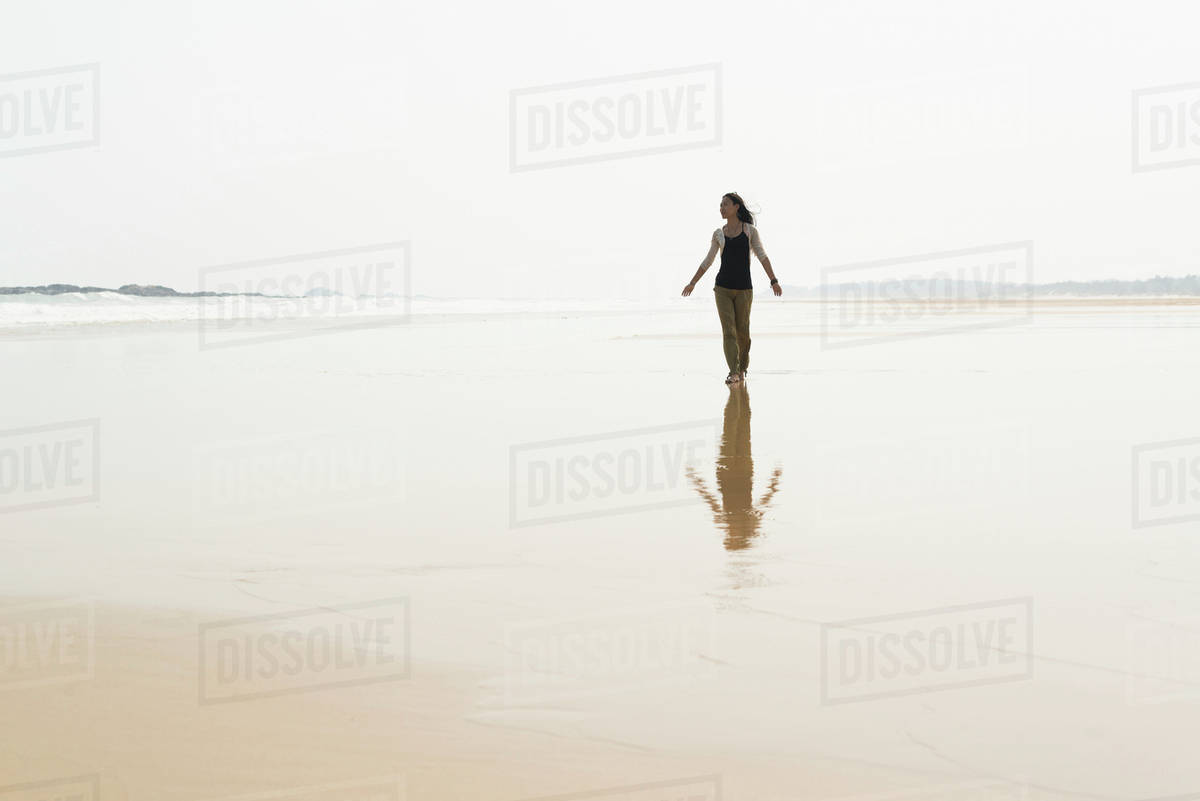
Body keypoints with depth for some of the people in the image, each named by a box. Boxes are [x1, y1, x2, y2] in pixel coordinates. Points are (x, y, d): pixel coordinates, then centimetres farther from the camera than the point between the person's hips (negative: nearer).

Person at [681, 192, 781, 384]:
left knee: (743, 332, 3)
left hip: (744, 289, -1)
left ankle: (742, 369, 25)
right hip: (723, 289, 1)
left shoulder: (750, 231, 3)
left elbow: (762, 256, -4)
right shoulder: (718, 234, 9)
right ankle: (733, 373, -15)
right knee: (728, 331, -10)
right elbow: (707, 262, 19)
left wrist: (774, 281, -14)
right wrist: (692, 283, 21)